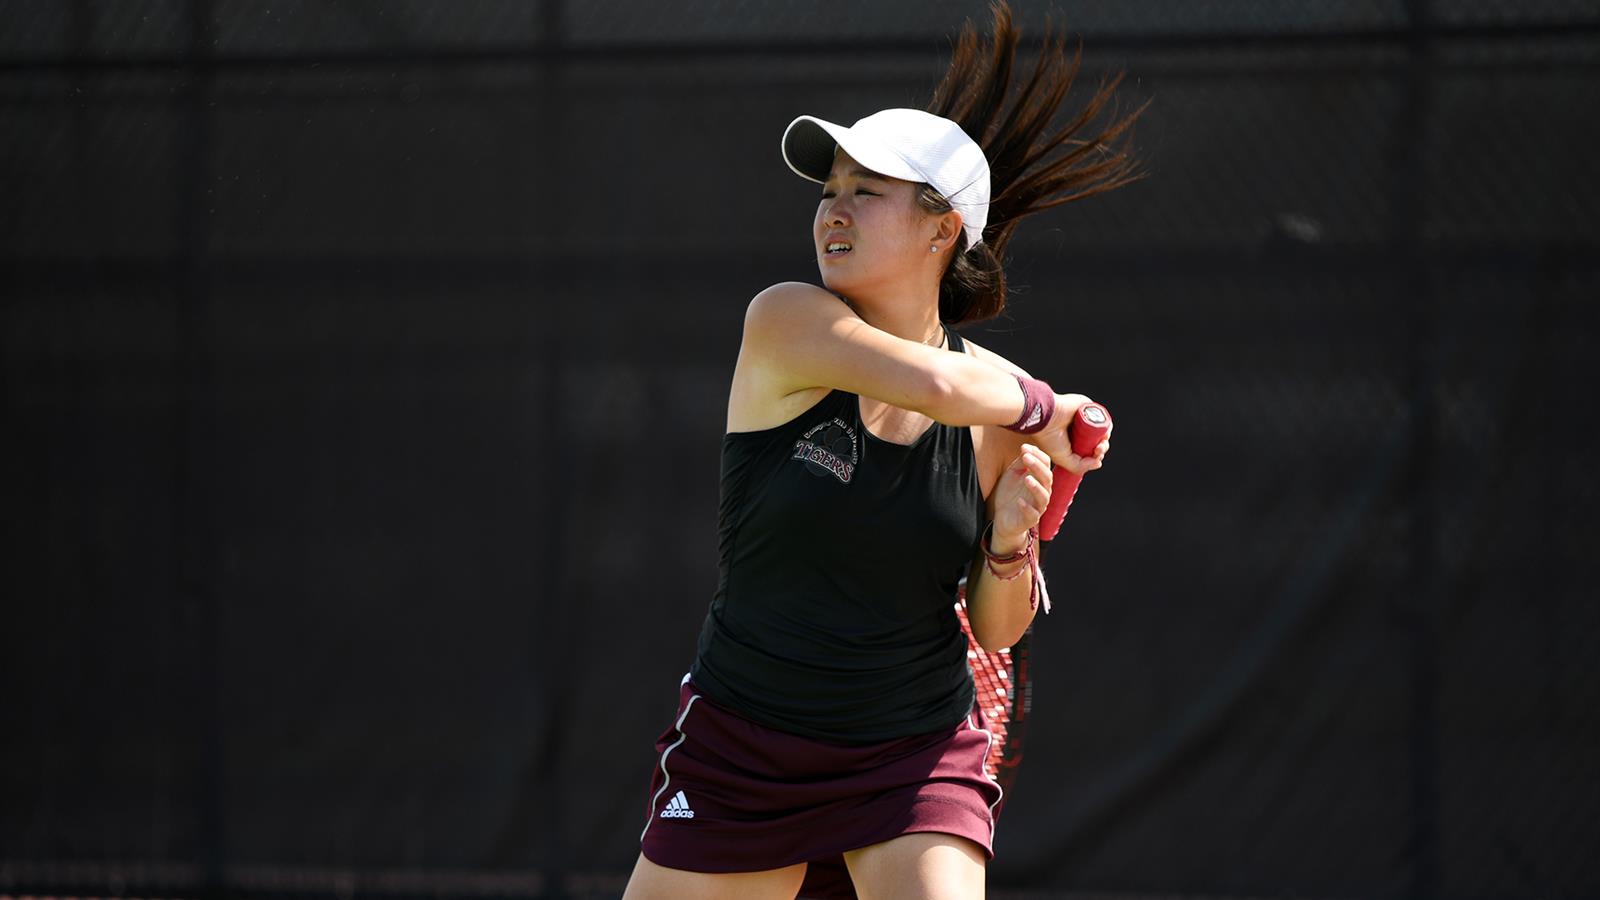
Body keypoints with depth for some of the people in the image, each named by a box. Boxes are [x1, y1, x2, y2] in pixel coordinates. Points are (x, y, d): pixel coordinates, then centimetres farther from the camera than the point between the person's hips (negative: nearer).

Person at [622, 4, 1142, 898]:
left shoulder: (994, 401, -1)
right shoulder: (786, 323, -9)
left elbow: (998, 629, 6)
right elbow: (932, 382, -26)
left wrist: (1010, 546, -13)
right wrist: (1041, 407, -9)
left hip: (919, 756, 1)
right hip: (743, 749, -1)